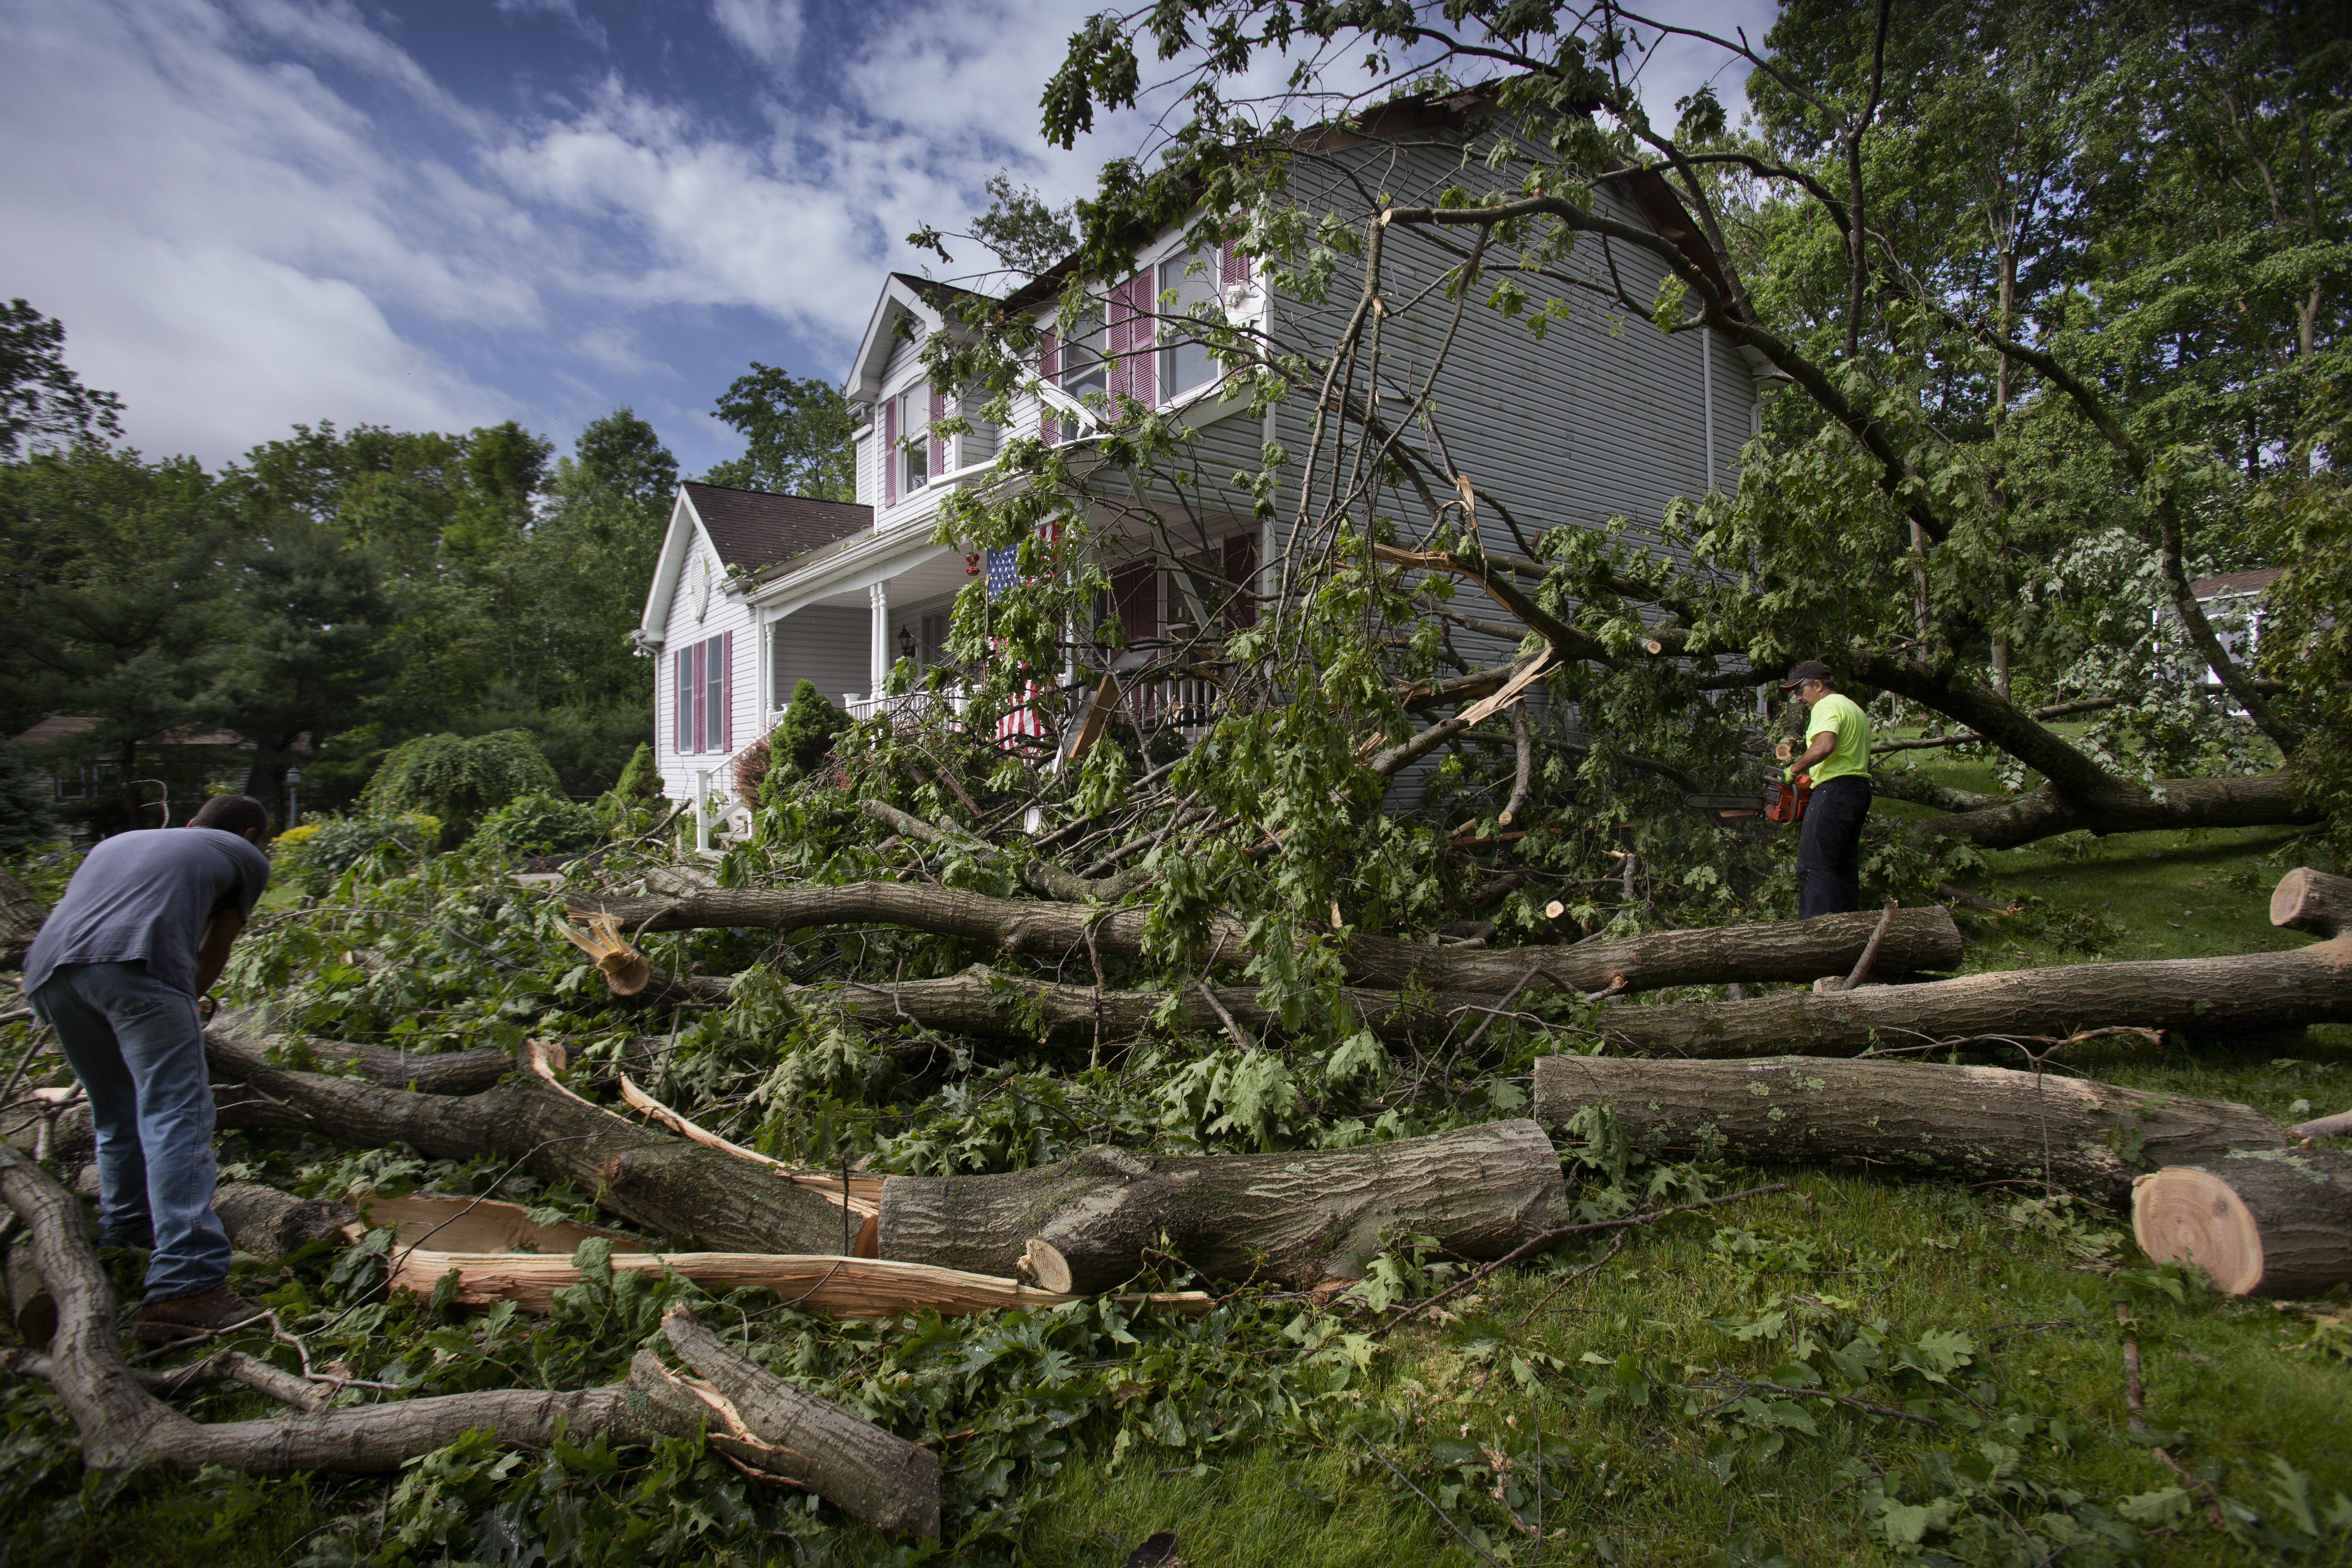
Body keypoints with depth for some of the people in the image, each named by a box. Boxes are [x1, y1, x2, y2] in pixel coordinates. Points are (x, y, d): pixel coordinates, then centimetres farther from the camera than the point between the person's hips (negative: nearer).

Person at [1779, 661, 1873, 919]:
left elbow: (1825, 746, -27)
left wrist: (1794, 769, -17)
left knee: (1814, 865, -11)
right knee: (1846, 866, 12)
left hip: (1835, 791, -10)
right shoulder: (1854, 707, 24)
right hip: (1861, 789, 10)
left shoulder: (1826, 706, -8)